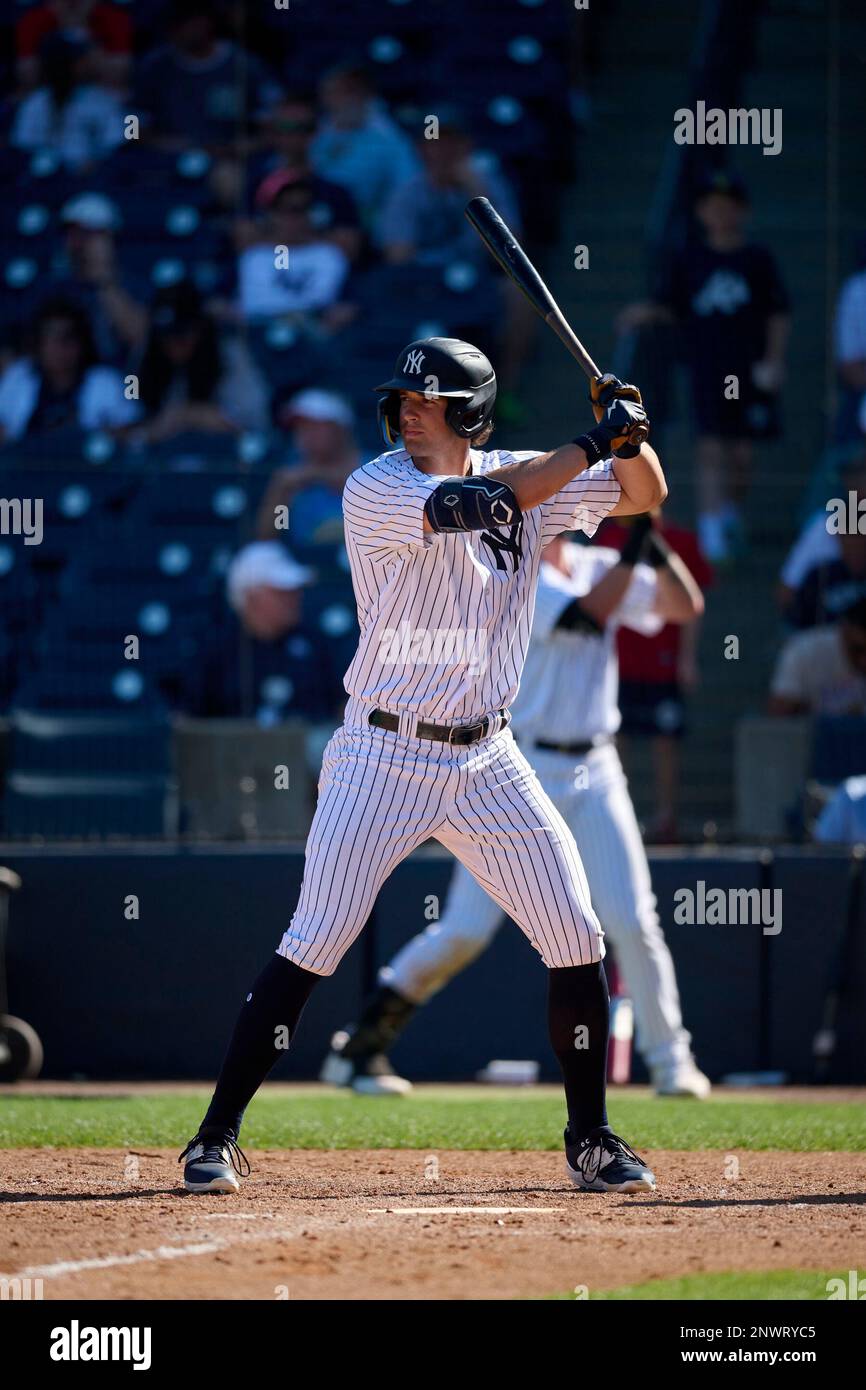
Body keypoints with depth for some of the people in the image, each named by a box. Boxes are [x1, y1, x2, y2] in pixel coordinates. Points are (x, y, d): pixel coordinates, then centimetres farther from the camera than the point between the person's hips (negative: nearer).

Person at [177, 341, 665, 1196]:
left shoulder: (525, 477, 5)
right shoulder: (375, 491, -10)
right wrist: (593, 443, -20)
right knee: (313, 945, -10)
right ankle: (216, 1139, -3)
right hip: (383, 755, -4)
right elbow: (486, 501, -25)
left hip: (486, 761, 5)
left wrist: (632, 434, -10)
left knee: (577, 942, 1)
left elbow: (645, 494, 11)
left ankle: (589, 1141, 15)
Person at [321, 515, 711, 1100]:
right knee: (465, 930, -8)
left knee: (634, 922, -2)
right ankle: (362, 1045, 3)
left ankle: (670, 1060, 10)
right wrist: (633, 549, -17)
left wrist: (654, 545, -8)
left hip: (594, 773, 5)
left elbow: (686, 606, 5)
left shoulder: (599, 567, 10)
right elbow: (589, 614, -21)